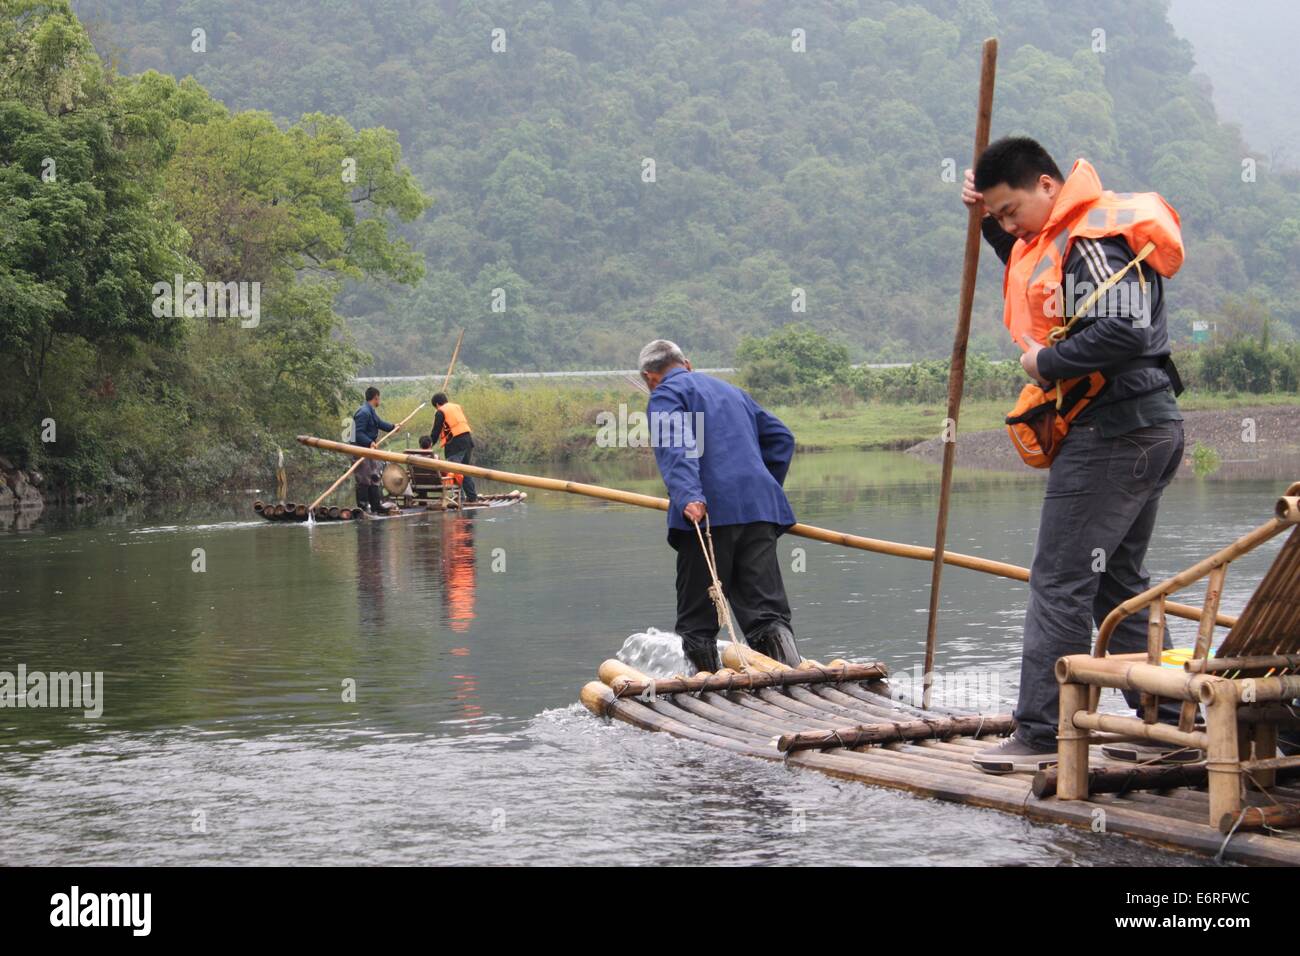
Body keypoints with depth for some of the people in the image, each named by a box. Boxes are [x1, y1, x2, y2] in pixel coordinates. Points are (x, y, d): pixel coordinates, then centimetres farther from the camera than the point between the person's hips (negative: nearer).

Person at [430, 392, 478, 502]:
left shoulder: (440, 412, -1)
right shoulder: (458, 407, 20)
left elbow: (436, 432, -2)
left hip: (455, 443, -7)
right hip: (468, 439, 7)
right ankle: (472, 496, 16)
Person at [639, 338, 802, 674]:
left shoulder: (665, 395, 7)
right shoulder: (730, 391, 30)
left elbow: (676, 448, -13)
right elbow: (781, 436, 32)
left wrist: (688, 496, -27)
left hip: (710, 510, -6)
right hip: (759, 507, 6)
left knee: (697, 620, 2)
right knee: (766, 605, -2)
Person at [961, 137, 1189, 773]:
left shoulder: (1093, 240, -16)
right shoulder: (1064, 235, 15)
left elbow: (1123, 332, -29)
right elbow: (1038, 277, 37)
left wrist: (1046, 363, -16)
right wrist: (990, 219, 21)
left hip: (1112, 431, -11)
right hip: (1147, 428, 11)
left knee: (1060, 582, -8)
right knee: (1117, 580, 16)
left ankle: (1040, 736, -6)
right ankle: (1164, 726, 17)